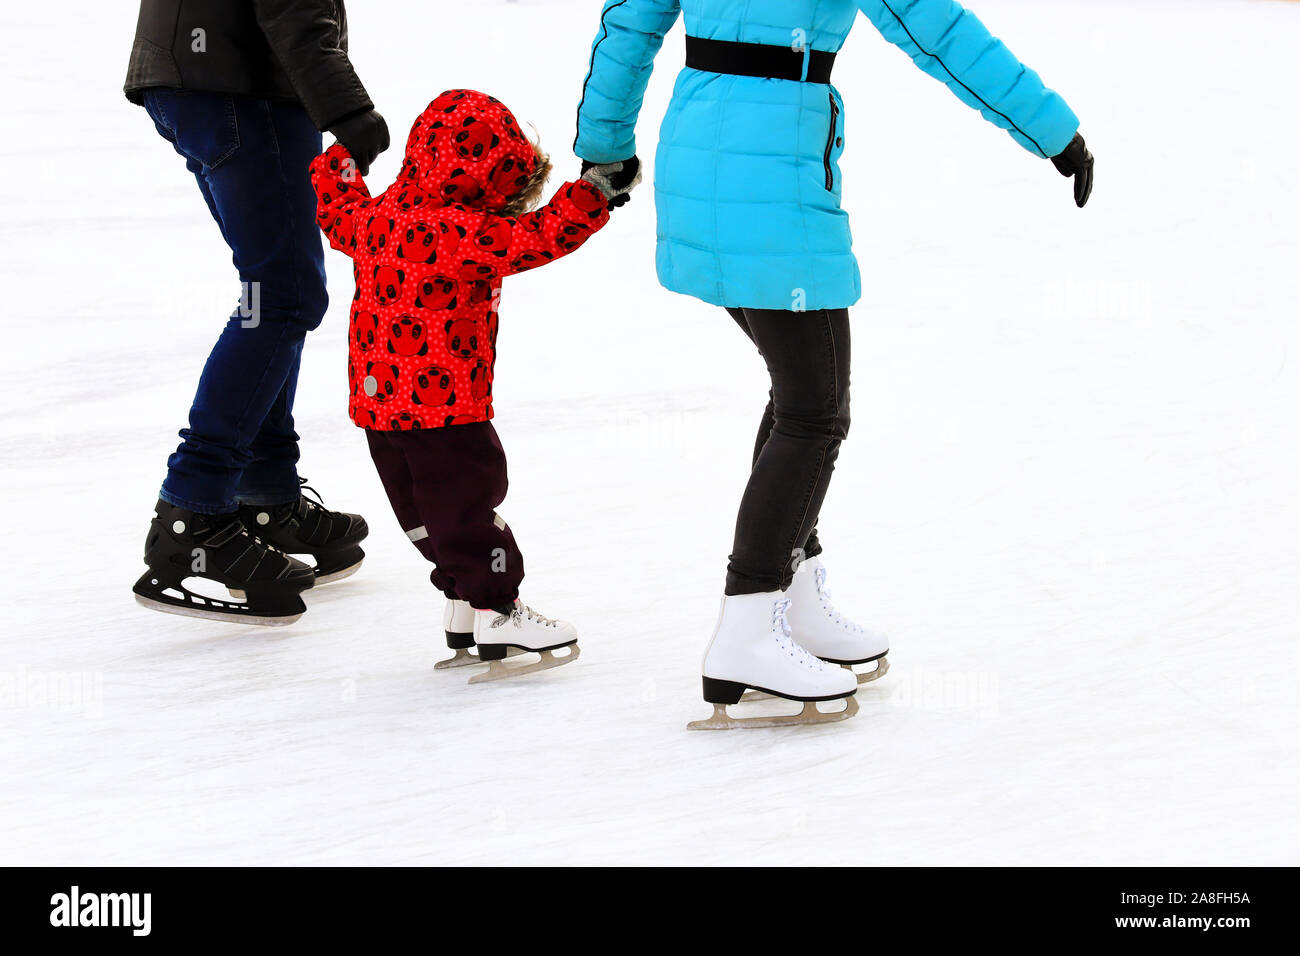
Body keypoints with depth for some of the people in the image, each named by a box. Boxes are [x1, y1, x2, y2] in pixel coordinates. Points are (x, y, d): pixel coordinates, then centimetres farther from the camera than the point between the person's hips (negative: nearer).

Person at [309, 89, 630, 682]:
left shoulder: (376, 217, 5)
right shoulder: (466, 234, -21)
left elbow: (338, 214, 26)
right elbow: (541, 236, -25)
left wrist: (338, 167, 44)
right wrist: (596, 190, -21)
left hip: (378, 403, 9)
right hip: (443, 405, -9)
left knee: (426, 512, 15)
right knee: (468, 506, 1)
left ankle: (463, 609, 23)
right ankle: (495, 614, 7)